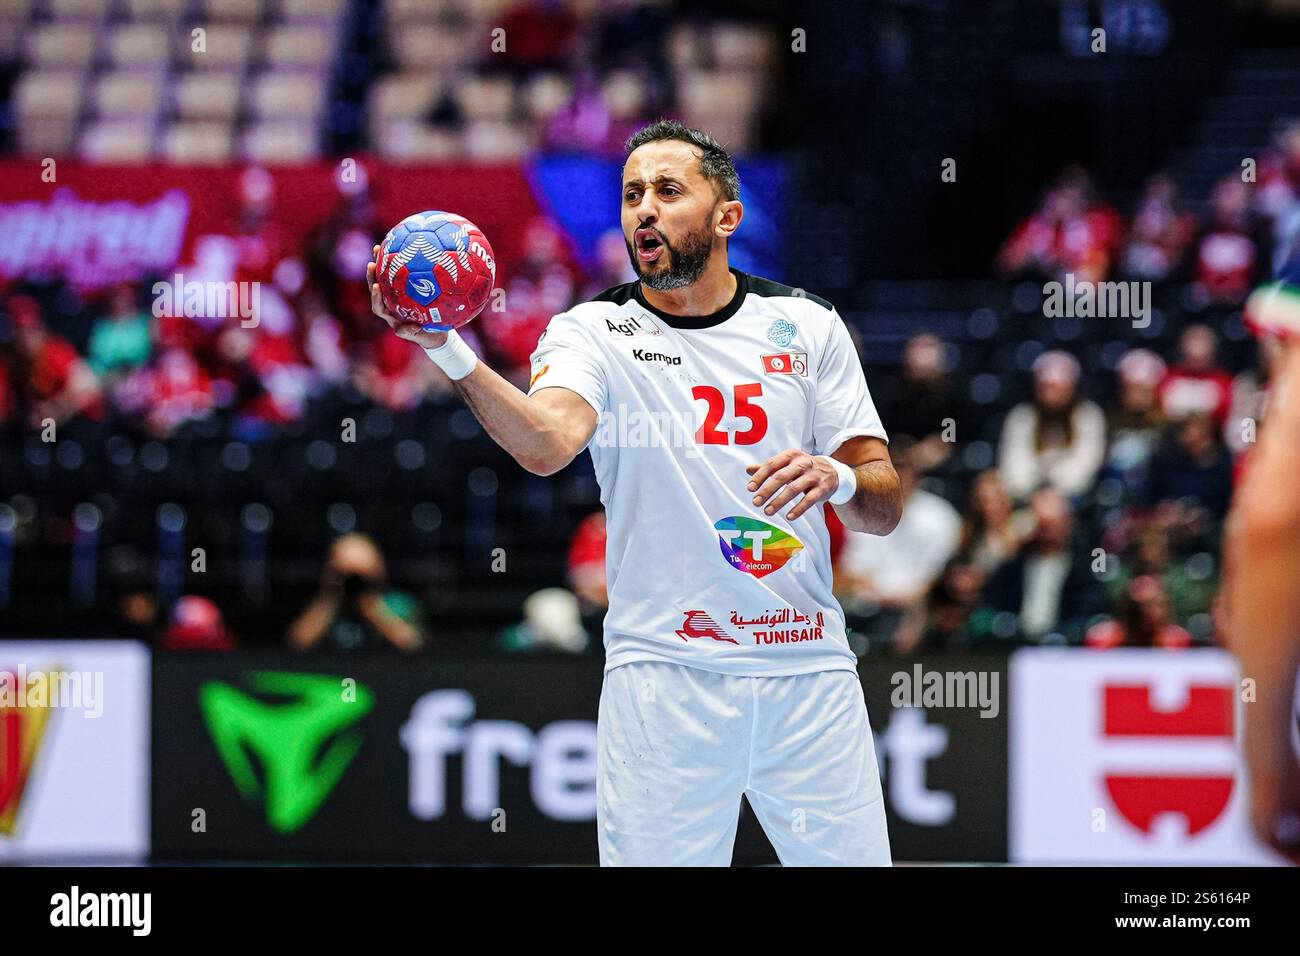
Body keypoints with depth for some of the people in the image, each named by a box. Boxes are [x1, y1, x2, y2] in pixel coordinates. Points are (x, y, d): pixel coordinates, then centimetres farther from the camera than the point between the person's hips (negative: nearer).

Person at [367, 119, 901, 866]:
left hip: (807, 671, 2)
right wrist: (448, 352, -39)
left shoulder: (806, 326, 8)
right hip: (663, 675, -2)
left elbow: (886, 507, 7)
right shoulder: (594, 331, 1)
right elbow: (545, 443, -22)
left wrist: (837, 478, -16)